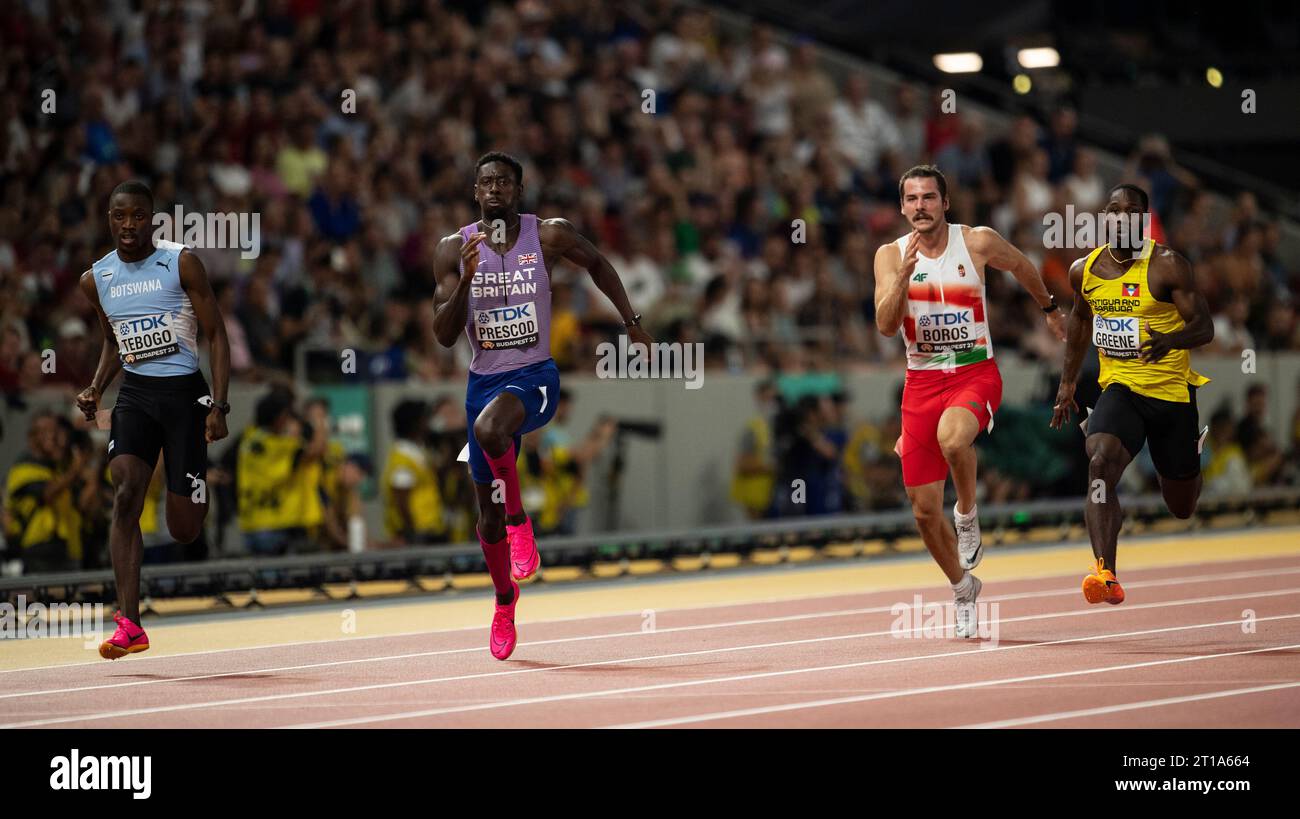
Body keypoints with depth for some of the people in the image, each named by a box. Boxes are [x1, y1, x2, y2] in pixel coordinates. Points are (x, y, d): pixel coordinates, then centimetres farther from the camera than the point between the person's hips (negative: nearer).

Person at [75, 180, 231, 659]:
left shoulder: (181, 264, -7)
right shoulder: (96, 279, 5)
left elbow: (216, 335, -4)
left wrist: (218, 406, -13)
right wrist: (96, 390, 4)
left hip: (184, 391, -3)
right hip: (134, 393, 3)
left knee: (184, 530, 0)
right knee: (125, 494, -22)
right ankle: (129, 625, -25)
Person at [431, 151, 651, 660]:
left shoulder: (549, 236, -5)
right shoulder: (454, 250, -3)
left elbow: (596, 264, 16)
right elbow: (444, 336, -6)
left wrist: (632, 322, 18)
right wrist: (466, 280, -21)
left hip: (535, 376, -3)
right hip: (484, 381, 3)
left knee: (489, 429, -38)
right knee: (488, 512, 9)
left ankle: (519, 521, -16)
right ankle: (505, 600, 33)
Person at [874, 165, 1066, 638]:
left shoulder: (978, 243, -4)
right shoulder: (891, 256, -2)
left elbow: (1020, 265, 17)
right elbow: (886, 325, -13)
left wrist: (1049, 308, 31)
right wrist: (905, 273, -26)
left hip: (975, 373, -2)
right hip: (921, 382, 2)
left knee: (952, 437, -38)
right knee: (924, 510, 2)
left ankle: (968, 514, -9)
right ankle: (962, 587, 27)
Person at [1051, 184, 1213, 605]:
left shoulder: (1167, 265, -13)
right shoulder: (1084, 270, 1)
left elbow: (1204, 327, -17)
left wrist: (1171, 340, -38)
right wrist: (1067, 383, 23)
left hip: (1172, 391, -2)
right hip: (1119, 387, 2)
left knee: (1182, 507, 14)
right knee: (1100, 463, -29)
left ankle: (1194, 450, 52)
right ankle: (1106, 573, -37)